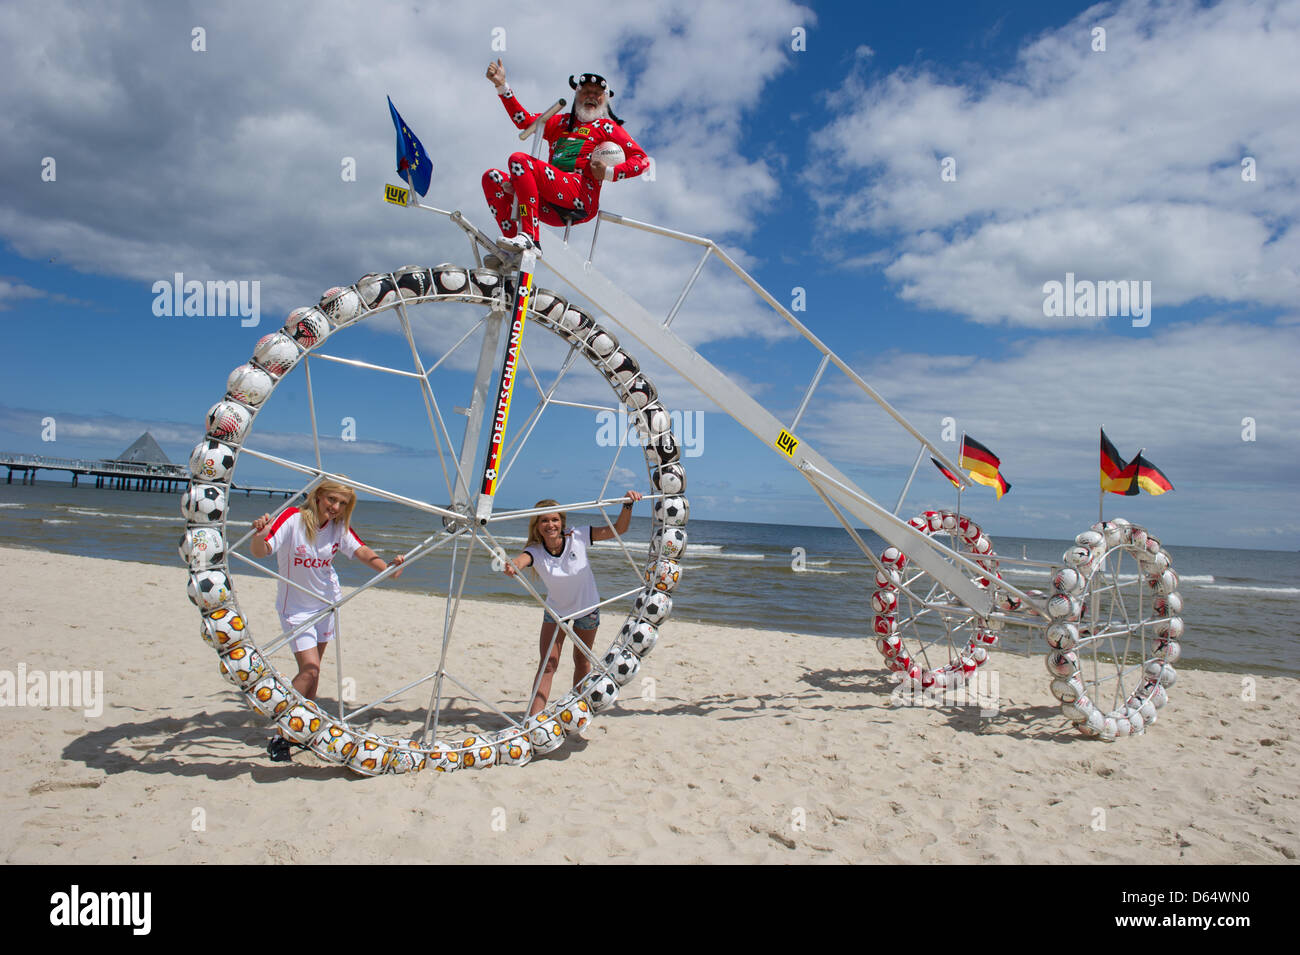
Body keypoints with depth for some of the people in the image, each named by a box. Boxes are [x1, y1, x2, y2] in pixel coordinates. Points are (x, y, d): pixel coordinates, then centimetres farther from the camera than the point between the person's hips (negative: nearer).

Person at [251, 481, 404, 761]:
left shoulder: (340, 527, -5)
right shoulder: (293, 518, -21)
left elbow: (361, 551, -9)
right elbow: (261, 552, -29)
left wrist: (388, 568, -28)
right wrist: (259, 535, -52)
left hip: (328, 601, 5)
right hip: (296, 606, -5)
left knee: (312, 668, 13)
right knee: (310, 669, -15)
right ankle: (279, 735, -2)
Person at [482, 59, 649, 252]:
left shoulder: (606, 126, 15)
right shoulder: (560, 122, 31)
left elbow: (642, 160, 6)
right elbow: (524, 120, 28)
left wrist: (610, 173, -10)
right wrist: (501, 86, 21)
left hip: (581, 196, -7)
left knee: (519, 159, -23)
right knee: (491, 178, 0)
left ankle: (529, 236, -36)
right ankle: (513, 237, -21)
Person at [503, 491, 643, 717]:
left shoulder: (577, 538, -24)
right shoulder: (535, 552, -24)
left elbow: (618, 529, -21)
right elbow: (521, 560, -49)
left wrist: (628, 505, -38)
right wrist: (511, 567, -72)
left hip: (587, 608, 0)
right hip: (555, 610, 0)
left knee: (581, 661, 15)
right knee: (547, 663, -10)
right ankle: (534, 718, -10)